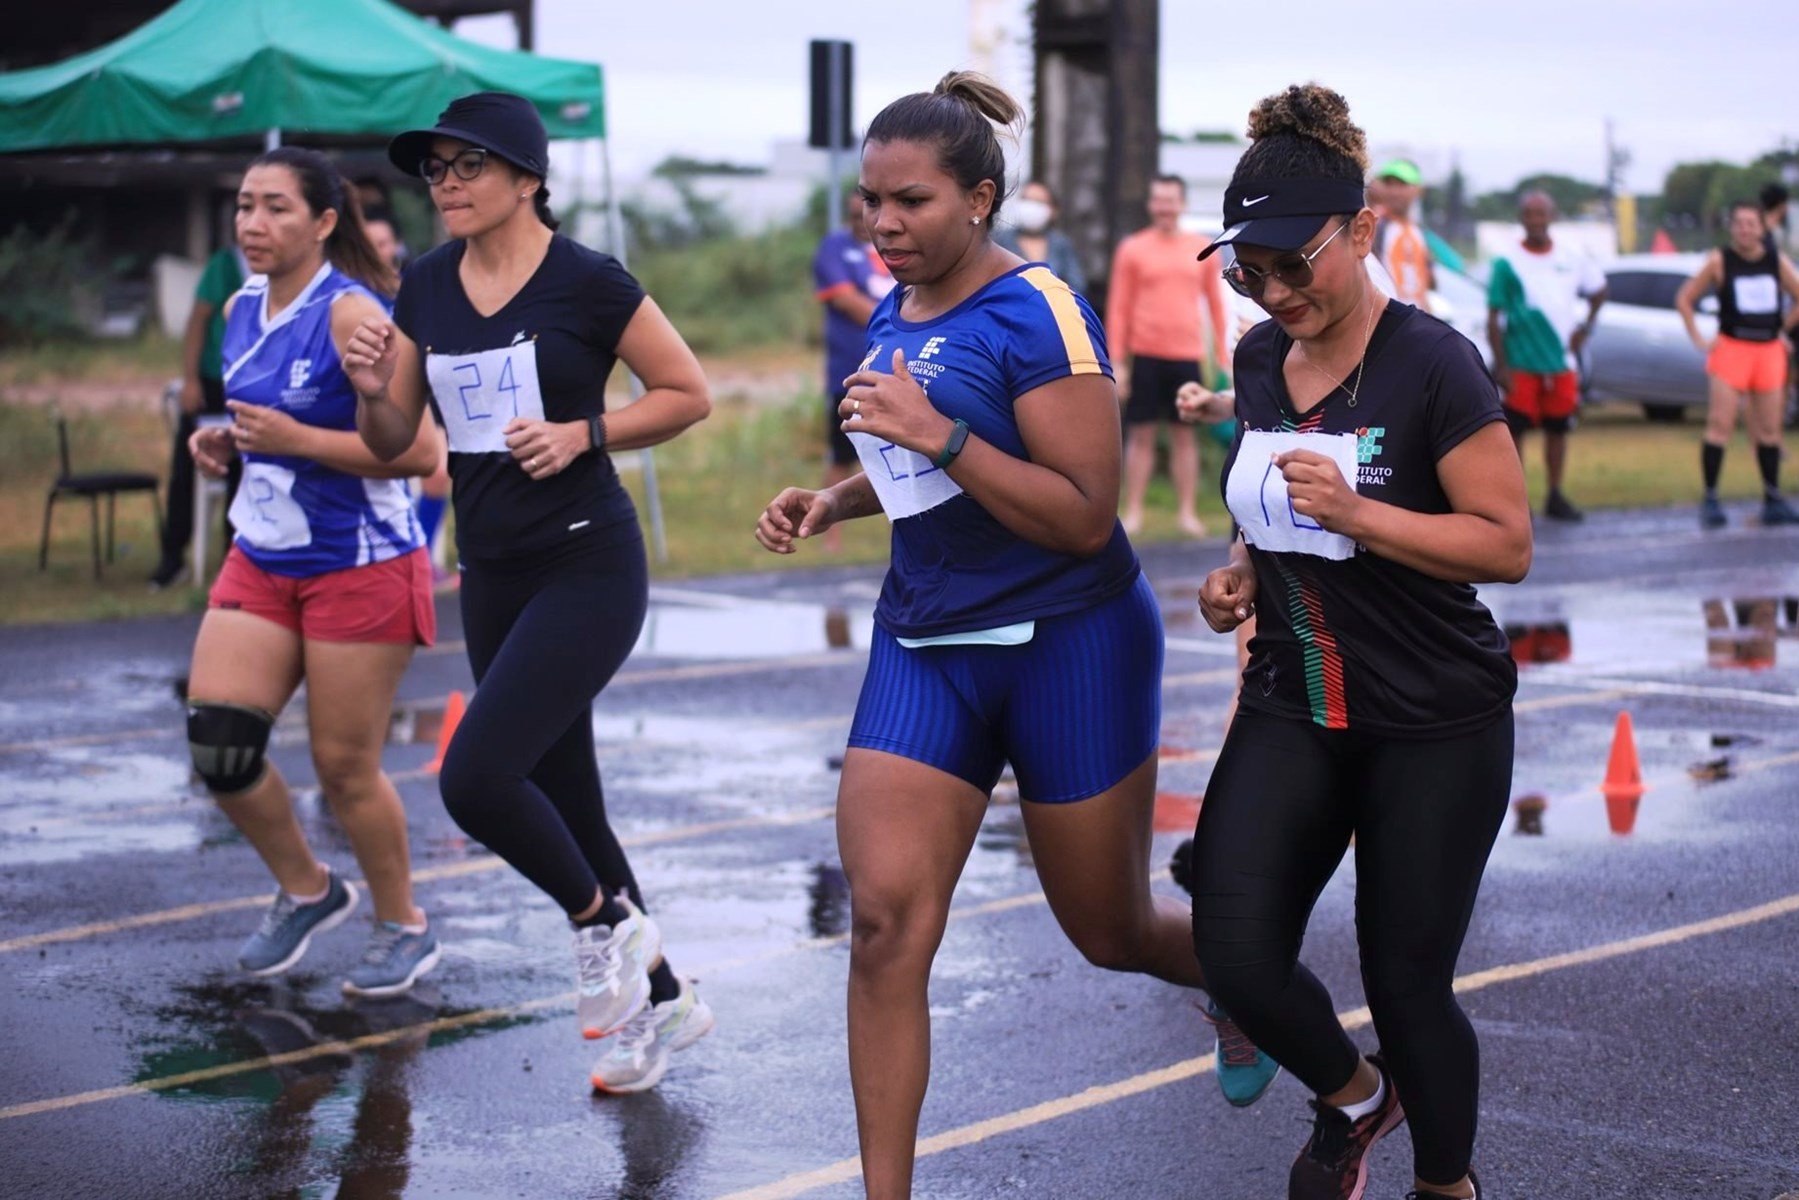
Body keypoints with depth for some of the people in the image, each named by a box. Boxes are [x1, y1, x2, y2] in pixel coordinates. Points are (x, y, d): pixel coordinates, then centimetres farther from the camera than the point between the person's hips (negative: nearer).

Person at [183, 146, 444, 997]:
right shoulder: (241, 312, 7)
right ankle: (306, 890, 21)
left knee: (344, 767, 1)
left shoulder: (351, 313, -16)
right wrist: (225, 443, 2)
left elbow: (417, 451, -22)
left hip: (359, 568, -7)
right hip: (261, 561, 7)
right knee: (216, 743, -3)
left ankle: (404, 927, 23)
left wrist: (294, 438, -23)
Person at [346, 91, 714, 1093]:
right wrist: (373, 389, -12)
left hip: (589, 567, -7)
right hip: (493, 576, 7)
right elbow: (392, 442, 9)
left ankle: (602, 920, 7)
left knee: (476, 776, -20)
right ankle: (661, 999, 28)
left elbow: (690, 394, -4)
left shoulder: (589, 283, -11)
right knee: (564, 804, 12)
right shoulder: (426, 288, 6)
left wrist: (580, 433, -16)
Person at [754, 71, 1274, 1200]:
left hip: (1069, 644, -6)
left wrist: (935, 435, -28)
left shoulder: (1037, 314, -16)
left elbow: (1085, 516, -22)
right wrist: (835, 500, 6)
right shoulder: (893, 314, 7)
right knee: (884, 923, -10)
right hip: (924, 642, 6)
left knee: (1111, 931, 11)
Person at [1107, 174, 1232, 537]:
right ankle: (1133, 512, 8)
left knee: (1185, 435, 6)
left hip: (1188, 355, 2)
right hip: (1145, 355, -1)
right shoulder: (1132, 249, 2)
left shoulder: (1201, 249, 8)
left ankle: (1187, 511, 12)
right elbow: (1118, 307, 1)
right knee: (1141, 434, 2)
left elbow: (1216, 302, 12)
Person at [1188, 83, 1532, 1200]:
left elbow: (1507, 543, -16)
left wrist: (1354, 513, -26)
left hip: (1436, 729, -5)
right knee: (1236, 952, -9)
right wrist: (1245, 571, 1)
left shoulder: (1431, 364, -15)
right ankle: (1353, 1095, 23)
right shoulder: (1260, 361, 5)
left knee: (1406, 981, 3)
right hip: (1292, 709, 5)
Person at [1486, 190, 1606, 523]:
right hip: (1521, 363, -3)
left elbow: (1598, 290, 24)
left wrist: (1586, 326, 11)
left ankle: (1556, 498, 18)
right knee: (1514, 430, -4)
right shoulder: (1507, 264, -4)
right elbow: (1494, 317, -5)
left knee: (1558, 429, 8)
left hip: (1562, 361, 3)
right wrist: (1501, 365, -11)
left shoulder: (1573, 261, 6)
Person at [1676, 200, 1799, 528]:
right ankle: (1710, 499, -9)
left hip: (1769, 351, 3)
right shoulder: (1720, 261, -3)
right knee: (1720, 424, -11)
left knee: (1769, 429, 8)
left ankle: (1773, 501, 15)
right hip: (1731, 349, -3)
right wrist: (1699, 340, -5)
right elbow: (1684, 298, 1)